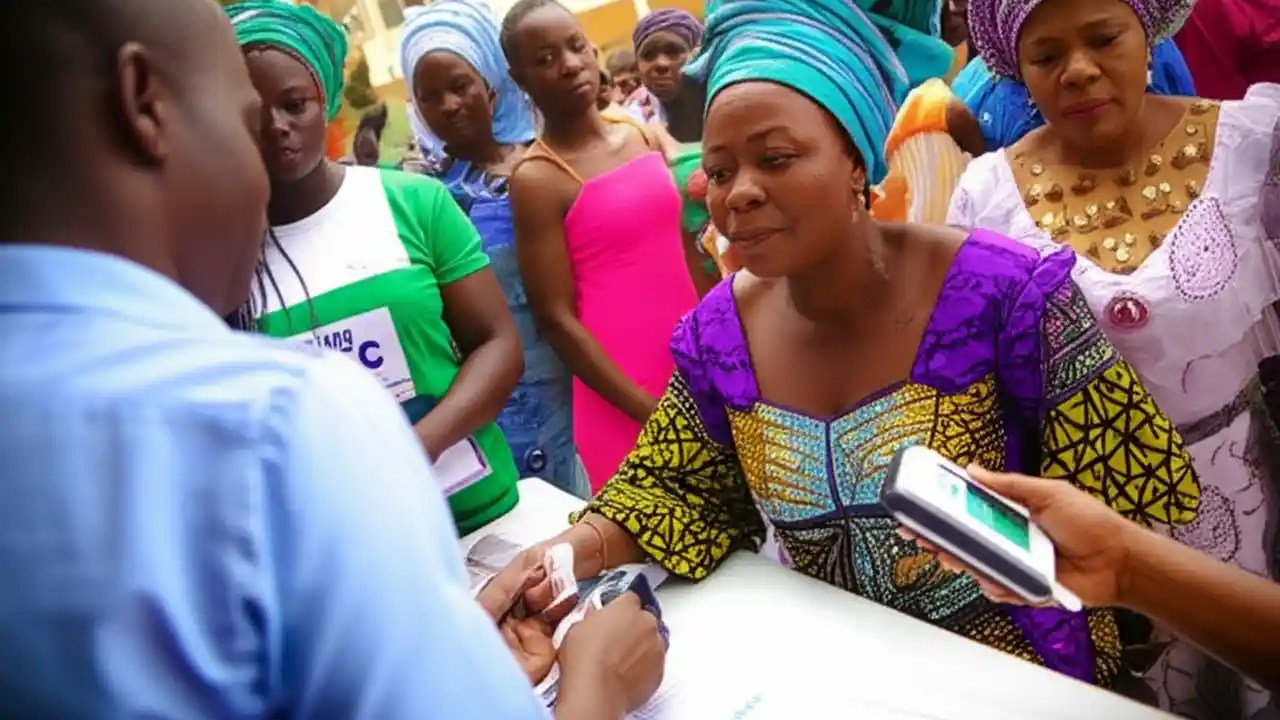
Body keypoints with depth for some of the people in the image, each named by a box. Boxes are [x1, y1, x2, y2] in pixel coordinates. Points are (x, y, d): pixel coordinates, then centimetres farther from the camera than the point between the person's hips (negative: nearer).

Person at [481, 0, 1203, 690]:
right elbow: (674, 489, 5)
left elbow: (1138, 492, -10)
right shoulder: (717, 333, -5)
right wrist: (573, 551, -13)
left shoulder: (1003, 293, -18)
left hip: (1018, 669, -2)